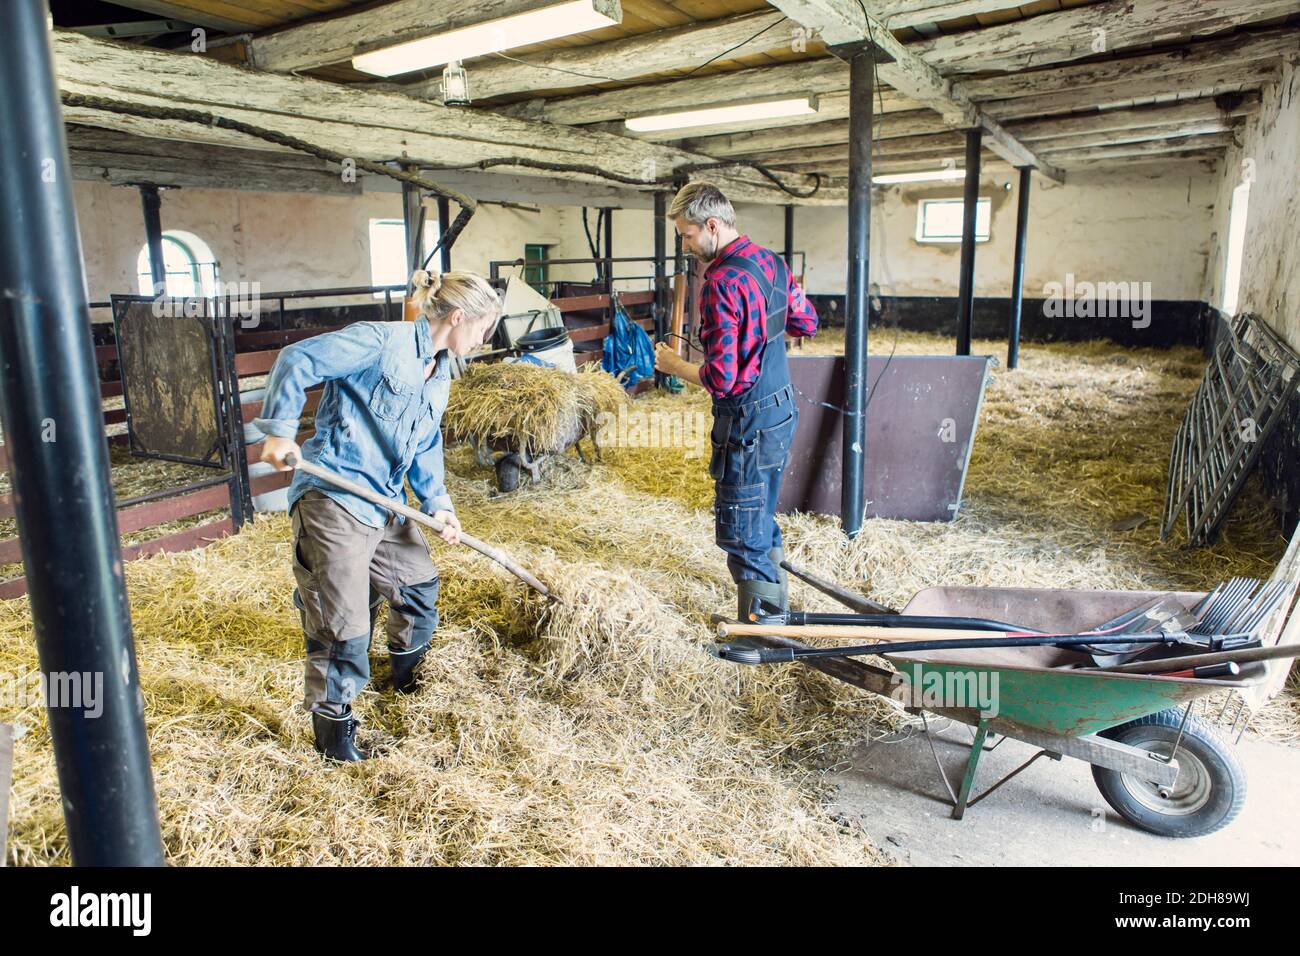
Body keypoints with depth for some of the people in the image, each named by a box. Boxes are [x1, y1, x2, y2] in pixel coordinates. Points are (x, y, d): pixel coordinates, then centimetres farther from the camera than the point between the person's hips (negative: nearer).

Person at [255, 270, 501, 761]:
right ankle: (332, 724, 15)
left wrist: (438, 504, 4)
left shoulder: (440, 374, 13)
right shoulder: (382, 340, -15)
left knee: (420, 586, 19)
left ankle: (406, 678, 45)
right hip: (333, 498, -9)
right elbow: (297, 361, -18)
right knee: (344, 619, -4)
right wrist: (280, 429, -21)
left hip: (386, 503, 9)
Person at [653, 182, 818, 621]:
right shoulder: (771, 261, 6)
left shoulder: (722, 282, -23)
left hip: (749, 424, -10)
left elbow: (720, 378, -24)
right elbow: (807, 323, 18)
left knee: (742, 534, 4)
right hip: (783, 410, 10)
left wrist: (673, 364, -7)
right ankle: (777, 605, 39)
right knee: (763, 518, 24)